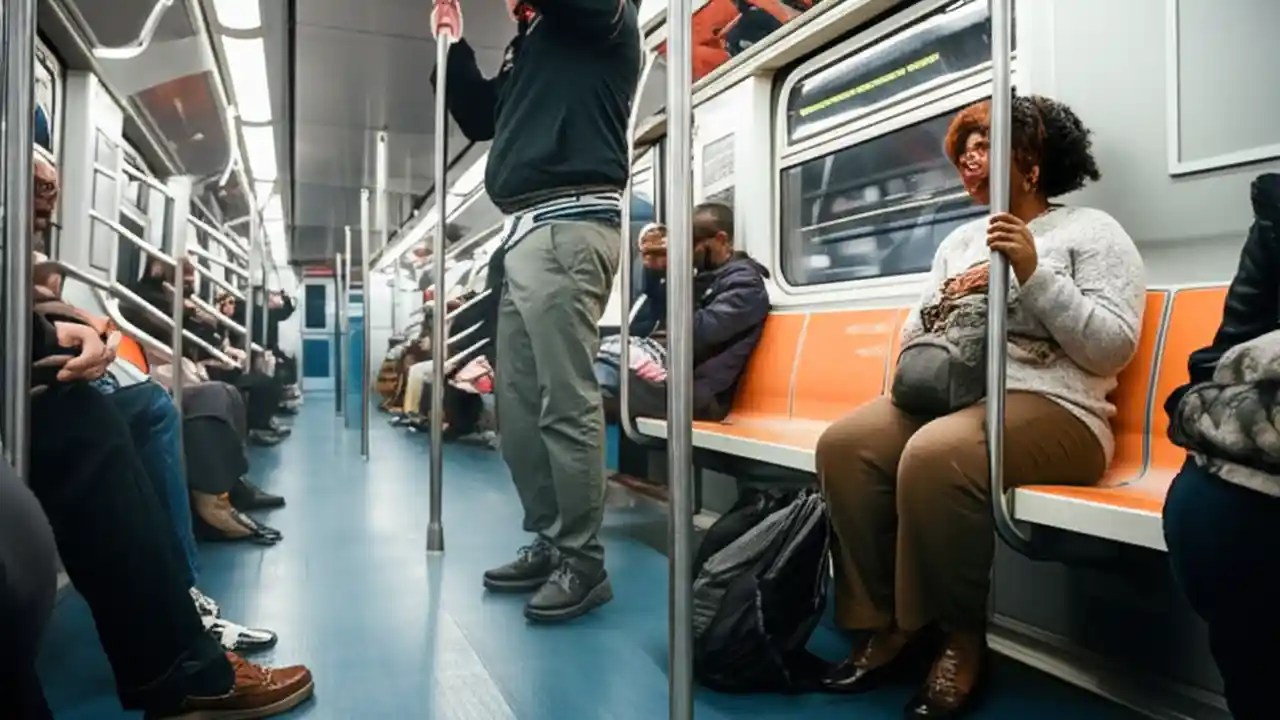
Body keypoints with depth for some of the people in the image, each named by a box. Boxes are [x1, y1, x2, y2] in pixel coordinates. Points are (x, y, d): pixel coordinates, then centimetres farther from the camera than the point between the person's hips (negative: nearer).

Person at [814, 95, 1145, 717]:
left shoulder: (1093, 231, 6)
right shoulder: (960, 240, 25)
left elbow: (1113, 349, -8)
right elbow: (912, 338, 22)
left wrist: (1033, 273, -13)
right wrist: (945, 304, 2)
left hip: (1048, 406, -6)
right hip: (942, 395, 6)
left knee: (934, 456, -36)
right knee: (843, 445, -23)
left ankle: (961, 639, -15)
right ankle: (890, 623, -12)